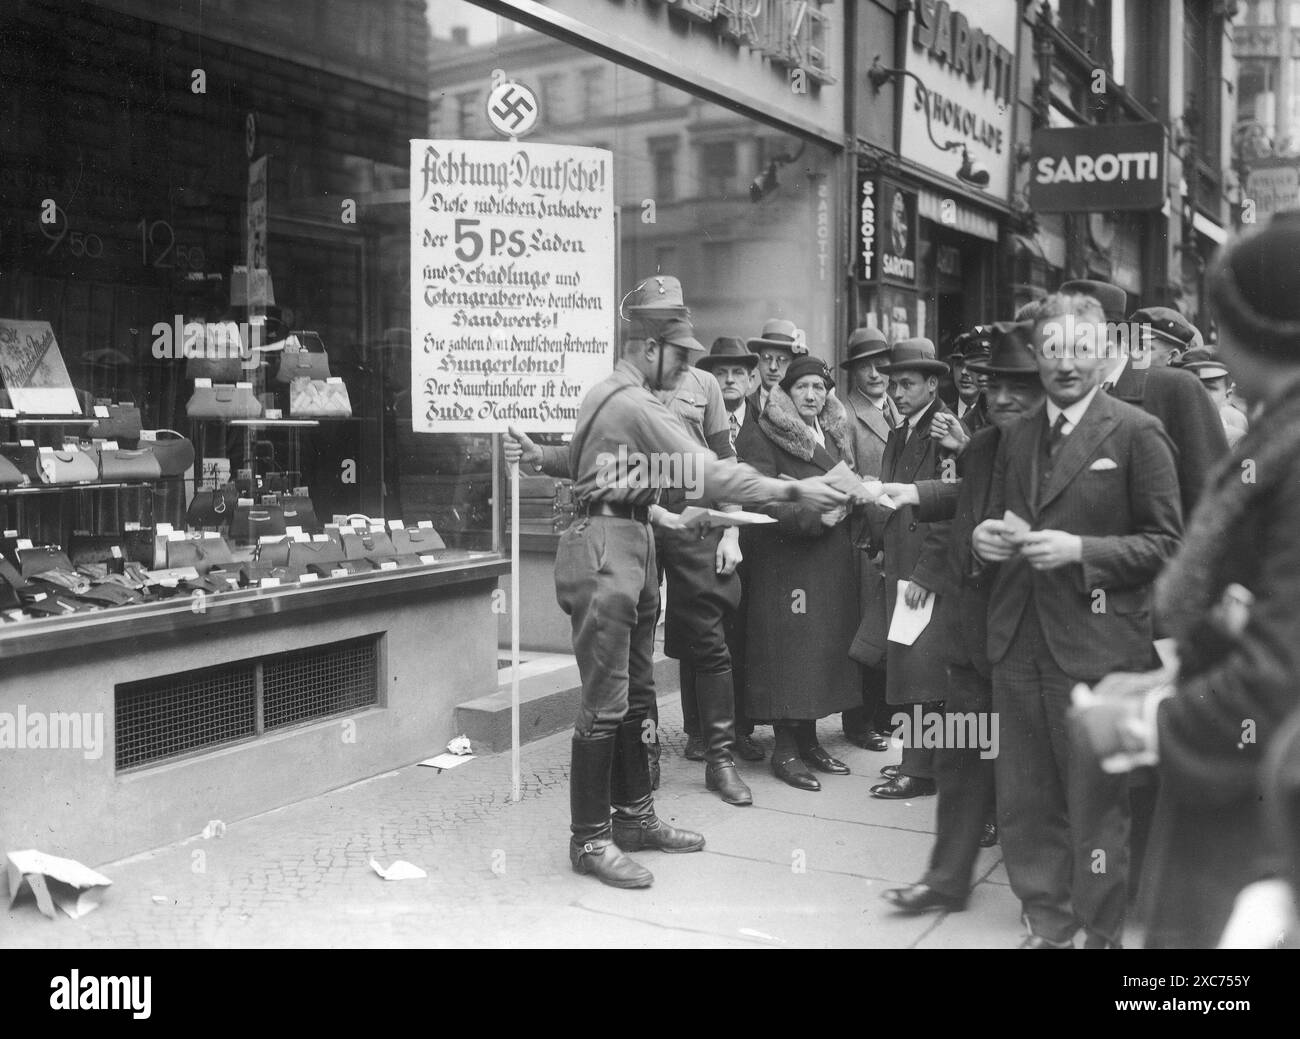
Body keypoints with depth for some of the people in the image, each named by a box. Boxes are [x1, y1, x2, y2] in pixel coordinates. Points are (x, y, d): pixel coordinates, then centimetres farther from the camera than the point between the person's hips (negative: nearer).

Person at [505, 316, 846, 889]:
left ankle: (635, 815, 26)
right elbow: (707, 473, -20)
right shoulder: (634, 405, -15)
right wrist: (792, 490, -19)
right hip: (606, 550, -10)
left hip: (630, 545, 11)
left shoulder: (605, 394, 17)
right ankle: (590, 839, 2)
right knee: (606, 703, -6)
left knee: (635, 694, 15)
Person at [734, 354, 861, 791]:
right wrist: (814, 515, -20)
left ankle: (808, 740, 20)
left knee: (826, 644, 9)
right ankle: (785, 750, 2)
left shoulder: (835, 434, 18)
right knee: (788, 646, -6)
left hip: (833, 558, 8)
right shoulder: (762, 435, -6)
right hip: (786, 557, -7)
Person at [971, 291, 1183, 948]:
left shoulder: (1137, 433, -3)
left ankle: (1101, 932, 21)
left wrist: (1080, 550, -17)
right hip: (1018, 643, 5)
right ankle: (1047, 924, 27)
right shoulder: (1016, 437, 14)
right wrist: (985, 537, 0)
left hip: (1096, 646, -5)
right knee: (1023, 801, 11)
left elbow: (1165, 543, -5)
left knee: (1096, 805, 4)